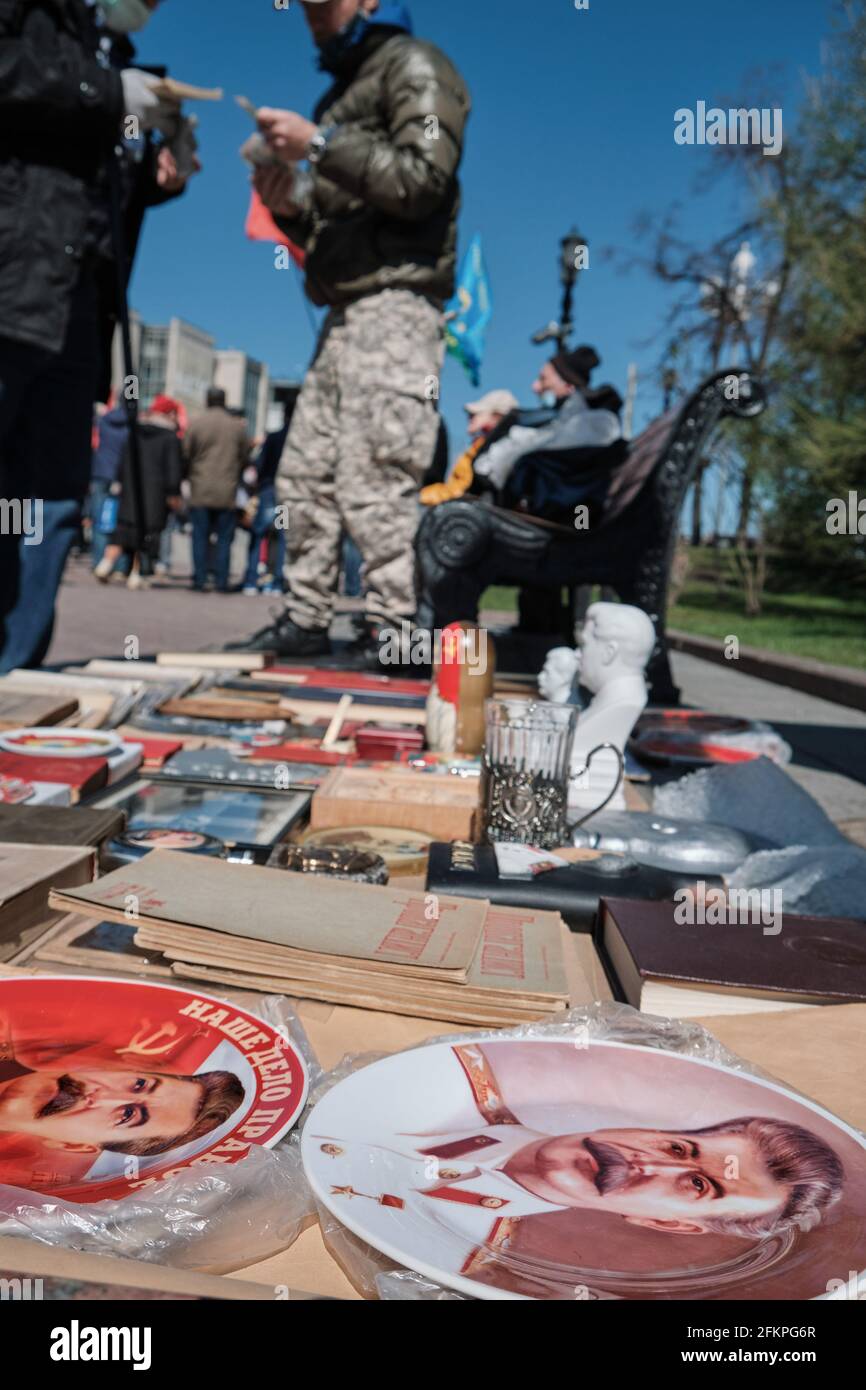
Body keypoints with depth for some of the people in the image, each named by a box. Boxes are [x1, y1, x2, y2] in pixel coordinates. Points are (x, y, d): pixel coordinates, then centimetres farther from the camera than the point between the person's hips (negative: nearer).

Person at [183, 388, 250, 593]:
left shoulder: (195, 423, -2)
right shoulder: (238, 426, 2)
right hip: (227, 492, 1)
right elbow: (245, 457, 8)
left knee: (200, 537, 5)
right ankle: (222, 582, 4)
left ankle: (199, 580, 4)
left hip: (200, 491, -1)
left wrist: (189, 478, 16)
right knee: (224, 539, 5)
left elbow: (186, 455, 0)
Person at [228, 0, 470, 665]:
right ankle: (306, 619, 10)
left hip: (394, 304, -9)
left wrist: (321, 143, -13)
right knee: (305, 473, 5)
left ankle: (391, 636, -13)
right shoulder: (342, 85, 29)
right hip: (345, 310, 9)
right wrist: (291, 204, 9)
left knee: (374, 481, -16)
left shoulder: (413, 66, 4)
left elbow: (422, 181, -12)